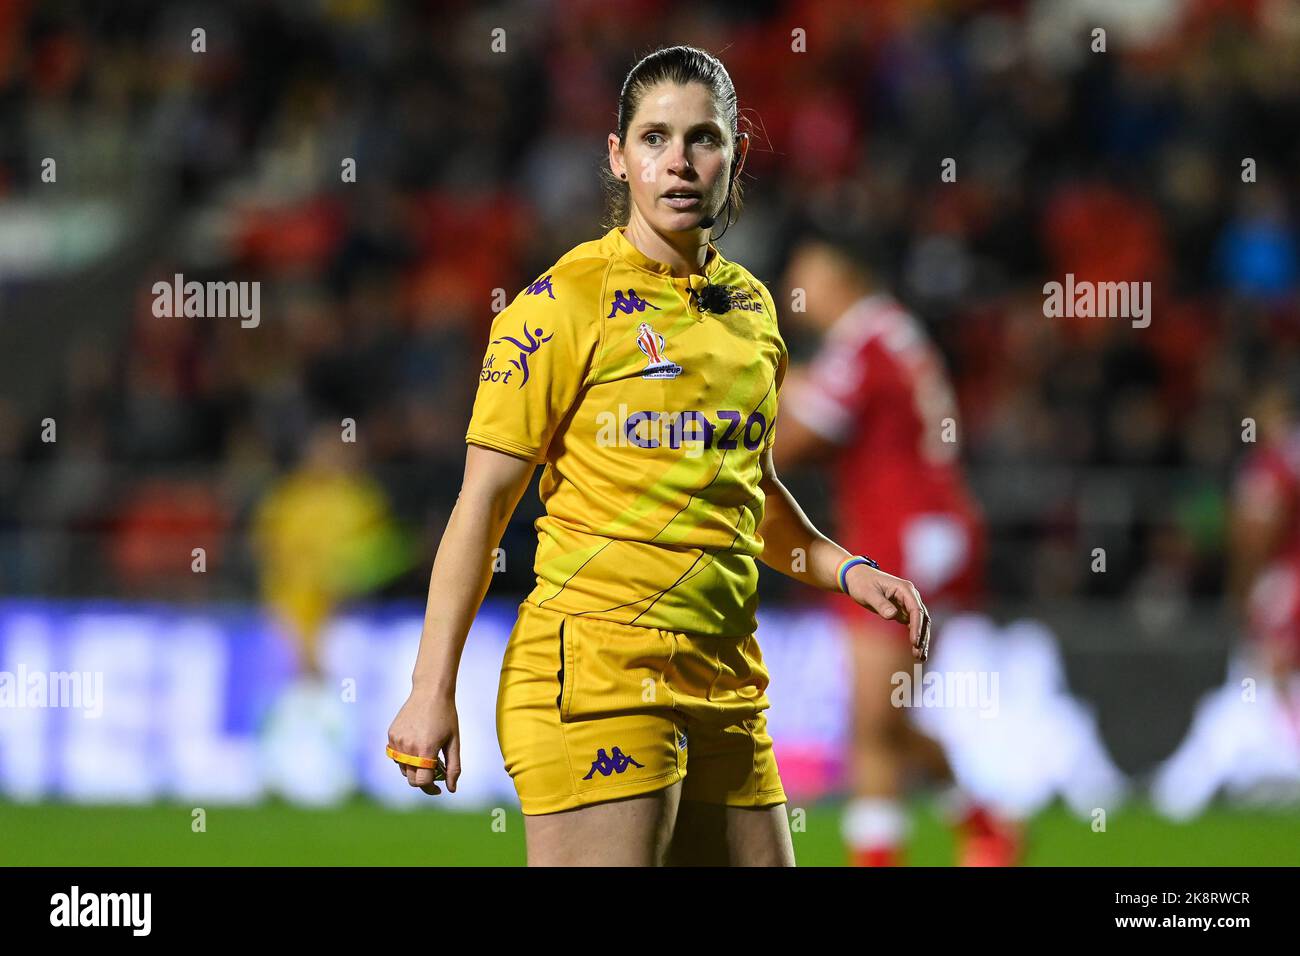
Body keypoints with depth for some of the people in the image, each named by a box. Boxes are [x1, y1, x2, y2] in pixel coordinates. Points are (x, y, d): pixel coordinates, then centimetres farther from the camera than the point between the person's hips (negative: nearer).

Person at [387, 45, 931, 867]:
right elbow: (484, 499, -6)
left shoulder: (750, 306, 13)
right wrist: (433, 690, -10)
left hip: (725, 681, 7)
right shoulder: (565, 301, -6)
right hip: (597, 668, -7)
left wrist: (844, 569, 14)